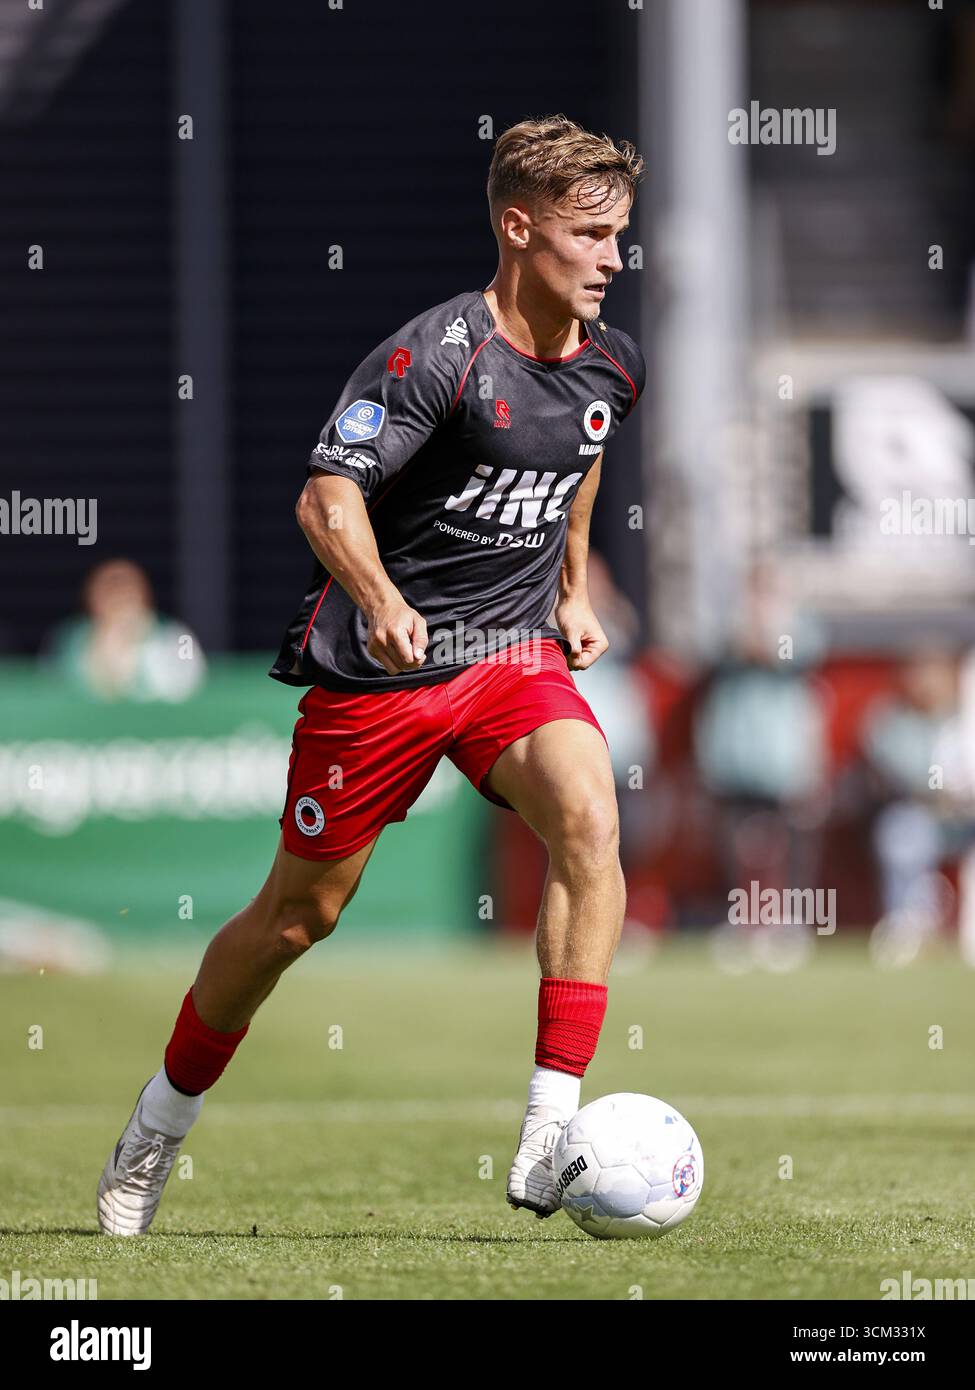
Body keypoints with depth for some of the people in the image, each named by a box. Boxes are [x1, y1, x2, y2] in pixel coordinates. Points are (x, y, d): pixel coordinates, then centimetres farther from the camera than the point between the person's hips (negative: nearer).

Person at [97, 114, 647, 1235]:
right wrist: (381, 605, -40)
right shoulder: (438, 353, -18)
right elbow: (328, 496, -24)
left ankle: (550, 1135, -29)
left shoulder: (612, 365, 3)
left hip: (515, 651, 4)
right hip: (376, 667, -4)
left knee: (588, 817, -26)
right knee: (301, 910, 7)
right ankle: (162, 1120, 31)